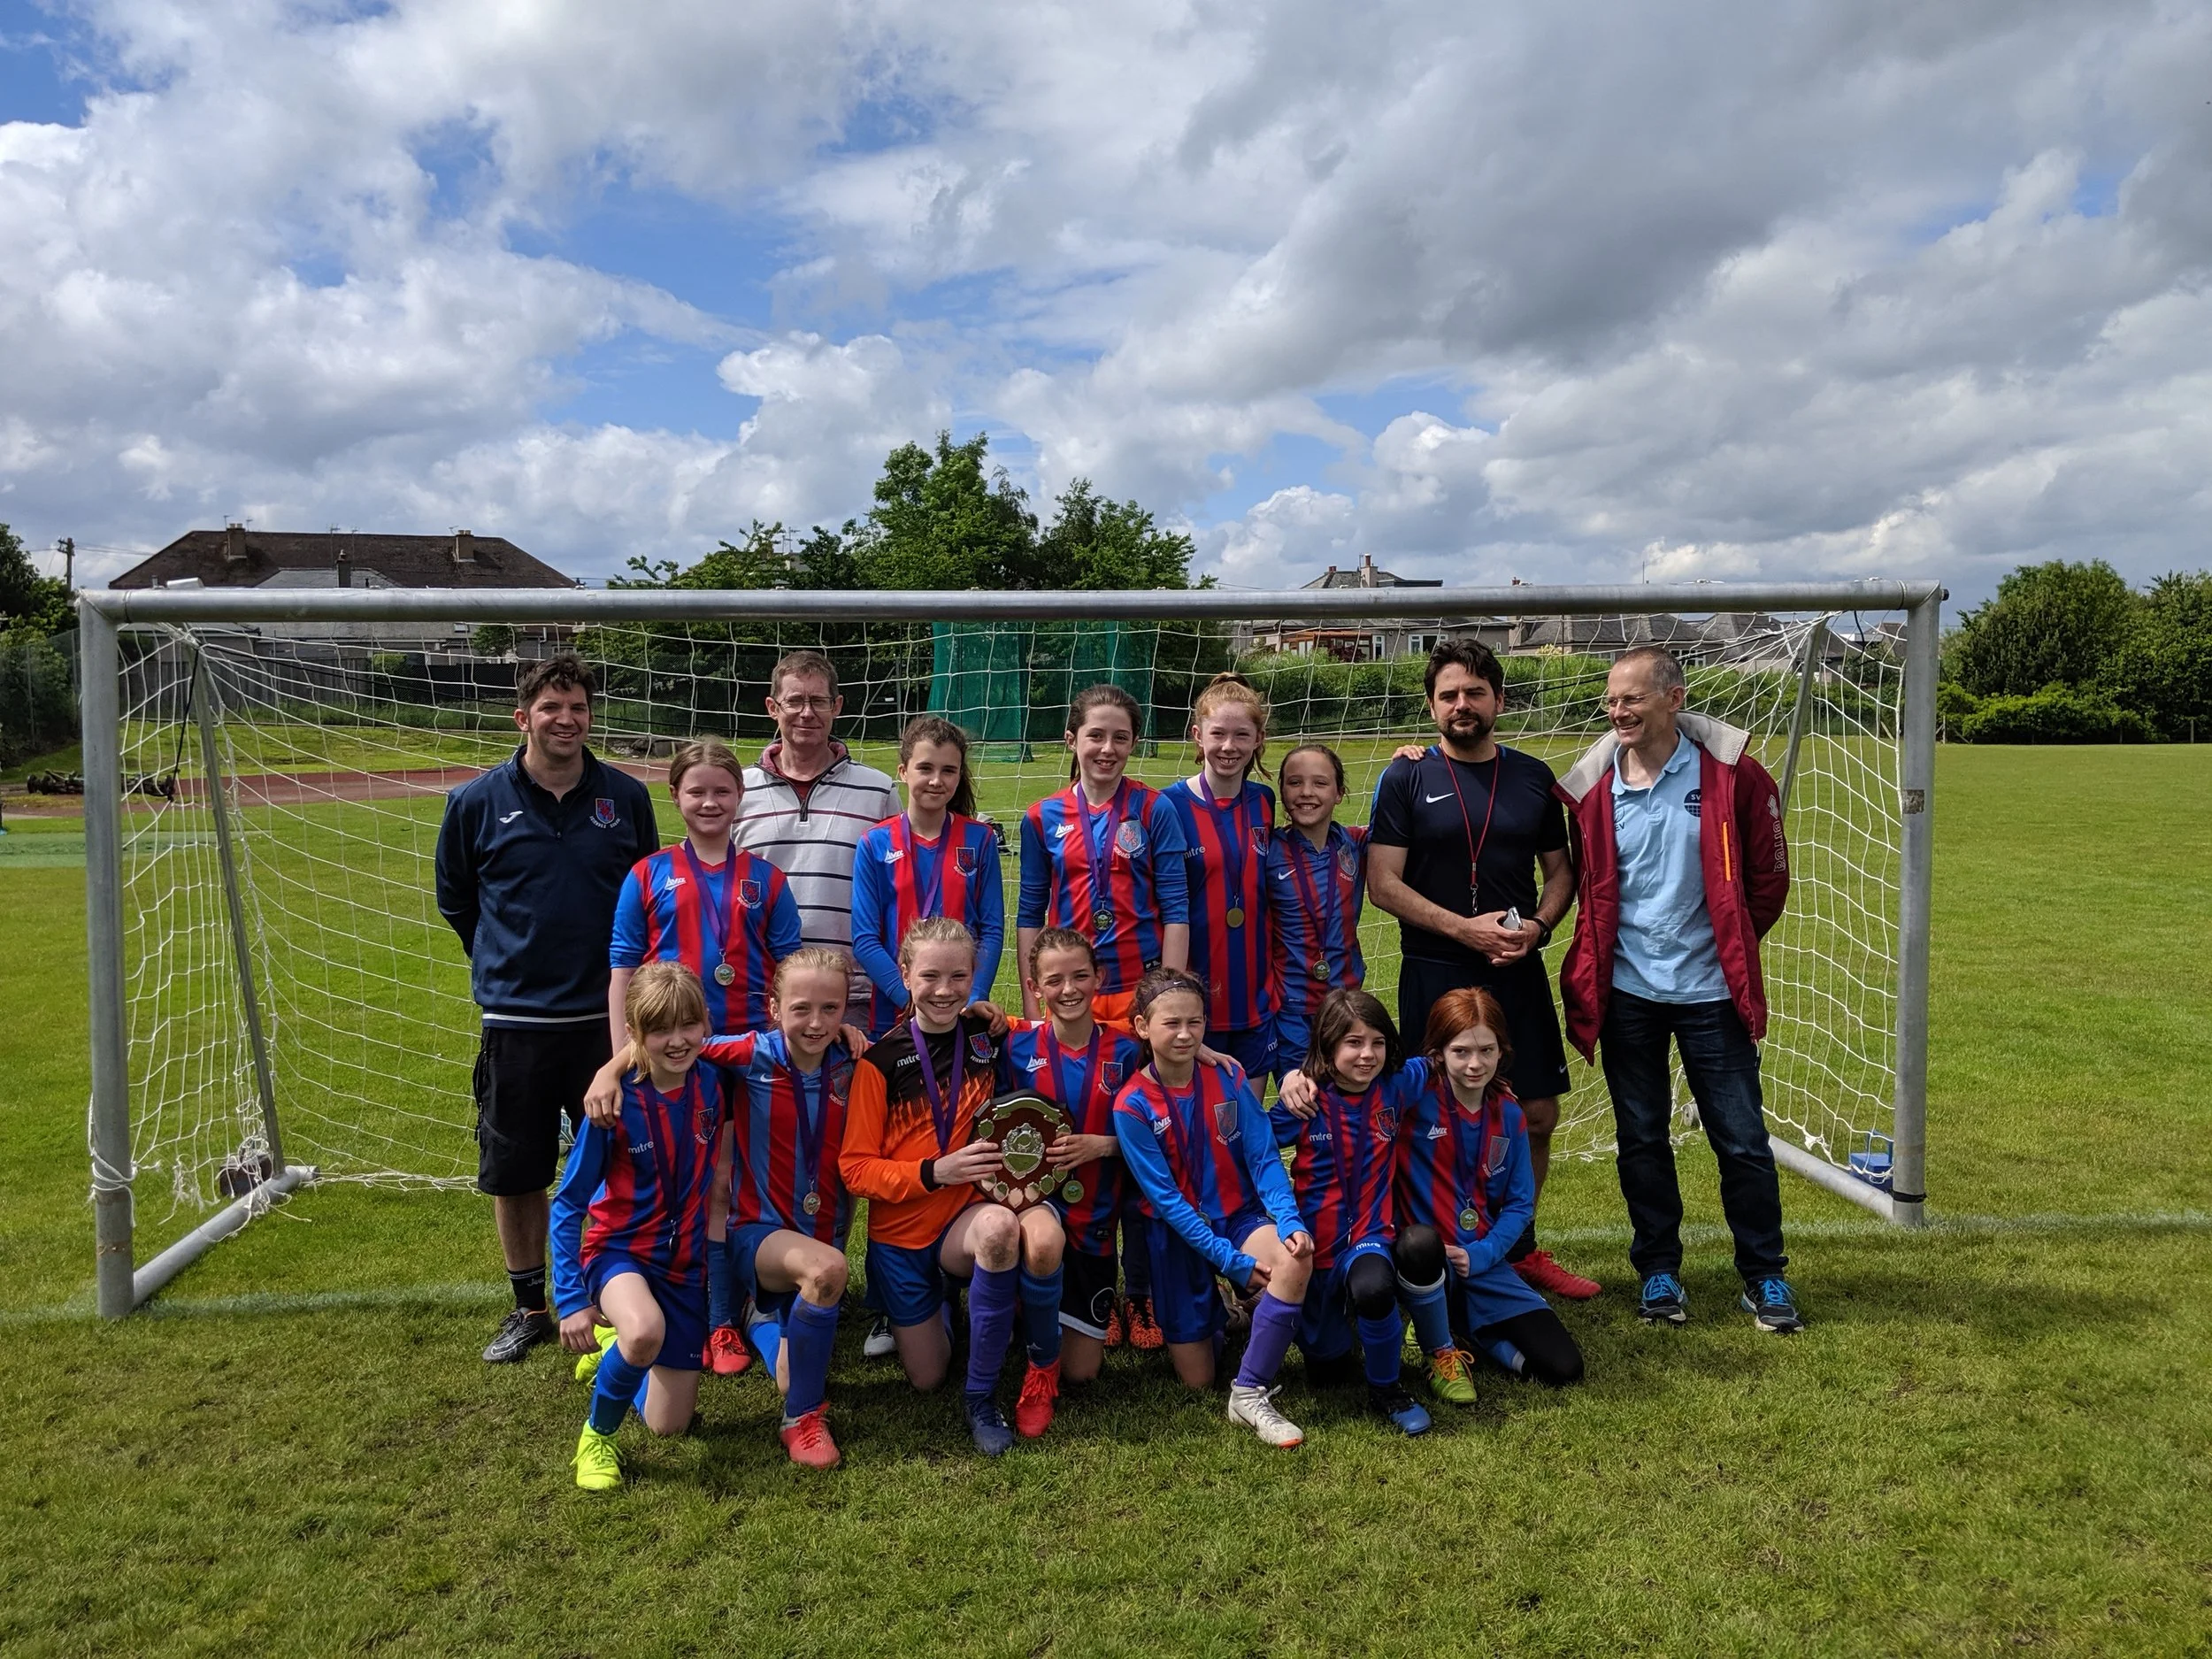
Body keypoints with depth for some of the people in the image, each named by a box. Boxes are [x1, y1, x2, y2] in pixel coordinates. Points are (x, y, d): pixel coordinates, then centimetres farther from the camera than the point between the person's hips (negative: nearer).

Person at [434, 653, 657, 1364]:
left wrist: (620, 968, 9)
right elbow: (454, 897, 12)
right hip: (514, 1020, 0)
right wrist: (502, 961, 11)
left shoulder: (627, 797, -1)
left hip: (606, 1017, 0)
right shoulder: (477, 802, -3)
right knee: (514, 1173, 11)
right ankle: (530, 1309, 29)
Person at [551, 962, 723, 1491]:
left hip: (684, 1262, 4)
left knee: (670, 1425, 7)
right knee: (646, 1330, -39)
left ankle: (616, 1347, 37)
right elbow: (568, 1205, -12)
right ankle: (597, 1434, -8)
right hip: (619, 1250, -4)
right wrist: (571, 1302, -14)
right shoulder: (615, 1103, -19)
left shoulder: (710, 1087, -9)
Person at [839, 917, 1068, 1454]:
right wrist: (934, 1172, -24)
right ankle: (932, 1309, 37)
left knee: (1000, 1228, -36)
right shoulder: (881, 1060, -12)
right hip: (902, 1230, 0)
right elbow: (855, 1168, -10)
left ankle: (1043, 1363, -13)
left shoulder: (988, 1037, -4)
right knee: (927, 1378, 3)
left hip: (969, 1213, 0)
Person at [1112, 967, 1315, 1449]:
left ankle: (1250, 1393, -17)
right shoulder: (1133, 1106, -14)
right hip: (1179, 1235, -1)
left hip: (1239, 1217, 2)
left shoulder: (1228, 1078, -7)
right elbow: (1165, 1198, -14)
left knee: (1296, 1259, -33)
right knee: (1197, 1380, 0)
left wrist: (1289, 1221, -25)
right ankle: (1213, 1311, 35)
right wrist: (1231, 1260, -20)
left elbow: (1264, 1157, -7)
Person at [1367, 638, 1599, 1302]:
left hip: (1519, 974, 4)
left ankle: (1521, 1249, 28)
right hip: (1435, 977, -3)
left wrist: (1539, 925, -7)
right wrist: (1464, 928, -17)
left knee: (1538, 1115, 9)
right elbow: (1384, 882, -9)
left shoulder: (1533, 776, 7)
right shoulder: (1407, 779, -3)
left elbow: (1560, 870, 13)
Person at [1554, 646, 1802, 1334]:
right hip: (1626, 992, 2)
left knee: (1743, 1139, 5)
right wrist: (1600, 952, 5)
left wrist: (1731, 942, 9)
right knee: (1641, 1140, 11)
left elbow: (1768, 873, 4)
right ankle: (1659, 1271, 27)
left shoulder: (1731, 773, -6)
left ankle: (1765, 1276, 23)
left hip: (1710, 990, -1)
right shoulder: (1592, 785, -2)